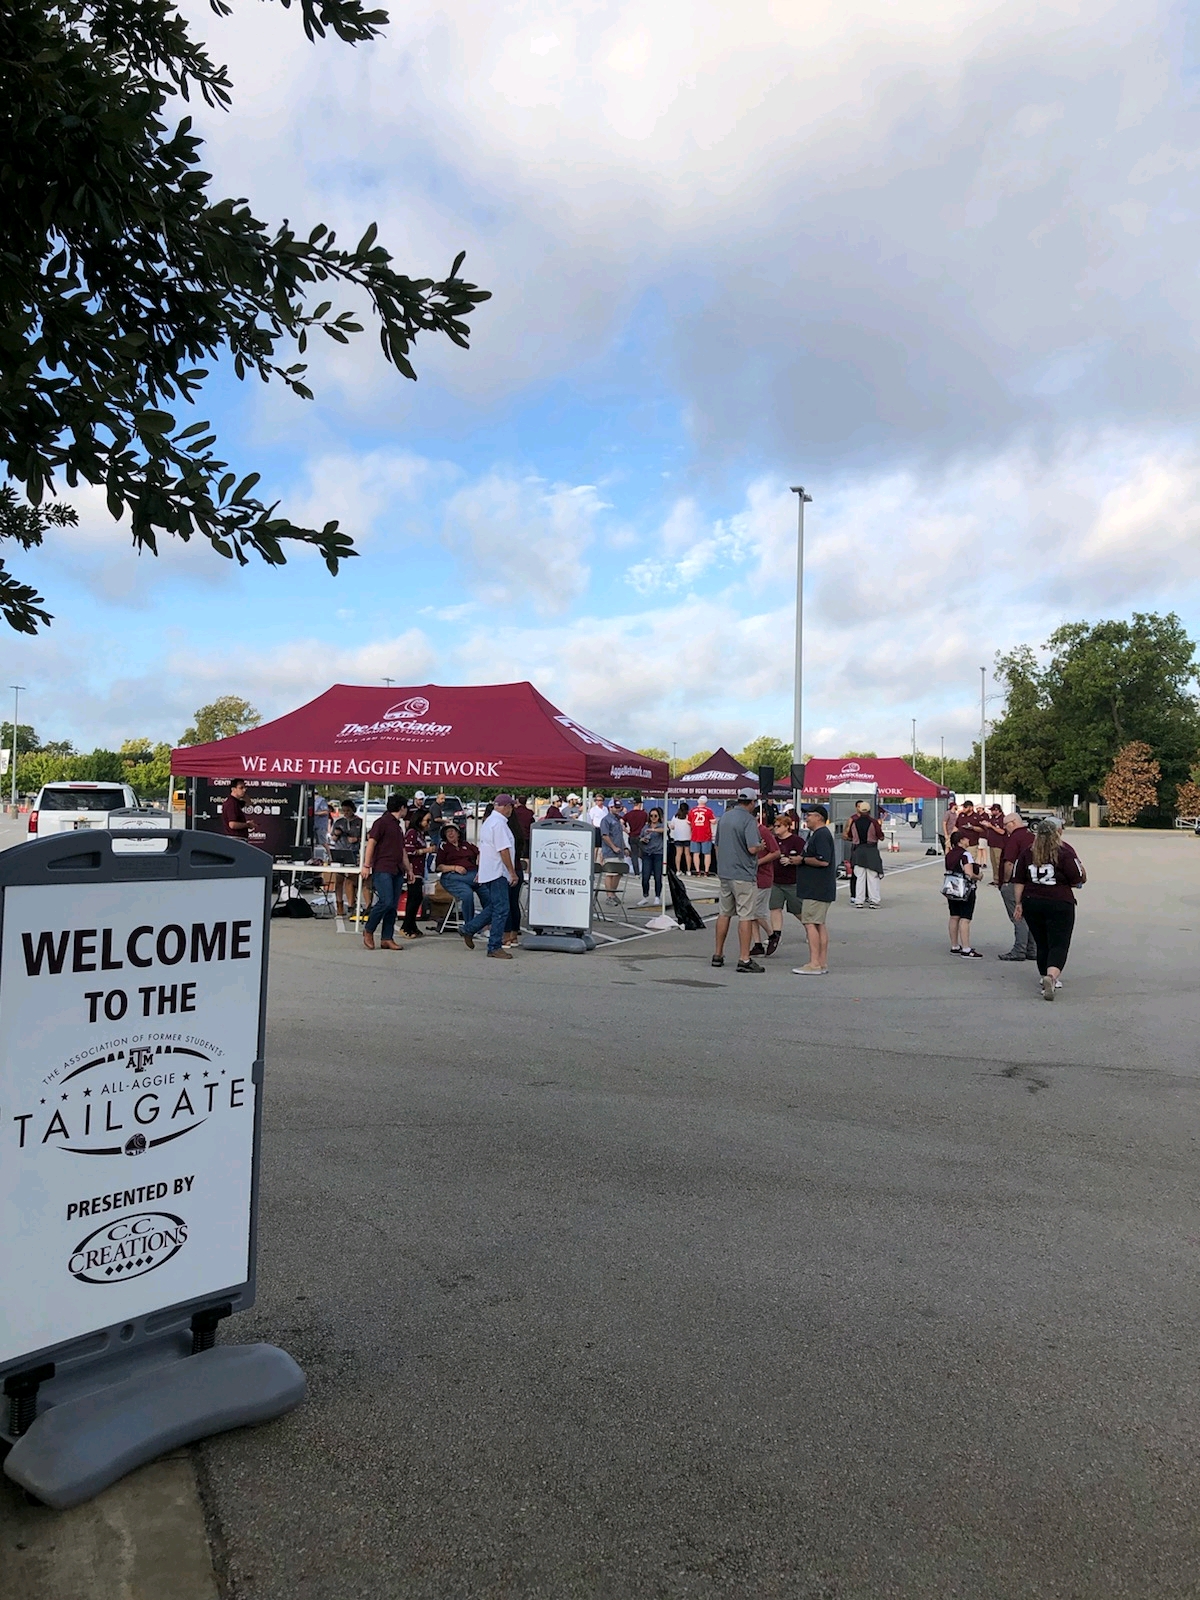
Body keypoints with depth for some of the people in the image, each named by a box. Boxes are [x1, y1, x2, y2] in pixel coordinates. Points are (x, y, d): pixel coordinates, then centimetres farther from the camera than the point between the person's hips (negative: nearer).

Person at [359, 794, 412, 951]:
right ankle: (368, 931, 2)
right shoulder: (382, 822, -3)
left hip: (397, 871, 8)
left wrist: (409, 869, 26)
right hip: (382, 869, -8)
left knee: (393, 905, 4)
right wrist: (366, 865, -15)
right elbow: (371, 843, -9)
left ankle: (388, 939, 6)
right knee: (386, 902, -16)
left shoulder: (398, 826, 22)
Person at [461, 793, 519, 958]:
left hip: (487, 872, 10)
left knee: (494, 907, 17)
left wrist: (480, 872, 28)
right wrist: (513, 873, -16)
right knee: (501, 909, -7)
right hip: (497, 873, -10)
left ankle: (468, 929, 21)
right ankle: (495, 947, -4)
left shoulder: (488, 821, 19)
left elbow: (481, 849, 24)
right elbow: (504, 850, -19)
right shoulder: (499, 823, -15)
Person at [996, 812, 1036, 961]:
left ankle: (1019, 951, -2)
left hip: (1015, 883, -9)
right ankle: (1032, 951, 17)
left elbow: (1009, 863, -20)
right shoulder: (1032, 835, 13)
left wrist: (1005, 881, -10)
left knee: (1019, 918, -5)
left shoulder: (1014, 838, -14)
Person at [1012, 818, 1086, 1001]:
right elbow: (1080, 879, -6)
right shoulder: (1064, 853, -8)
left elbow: (1018, 881, 5)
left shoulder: (1027, 853, 4)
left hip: (1032, 903, 4)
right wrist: (1078, 862, 12)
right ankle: (1051, 976, -27)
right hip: (1059, 904, -4)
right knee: (1059, 944, -3)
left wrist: (1019, 904, 11)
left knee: (1042, 944, 16)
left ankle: (1046, 979, 27)